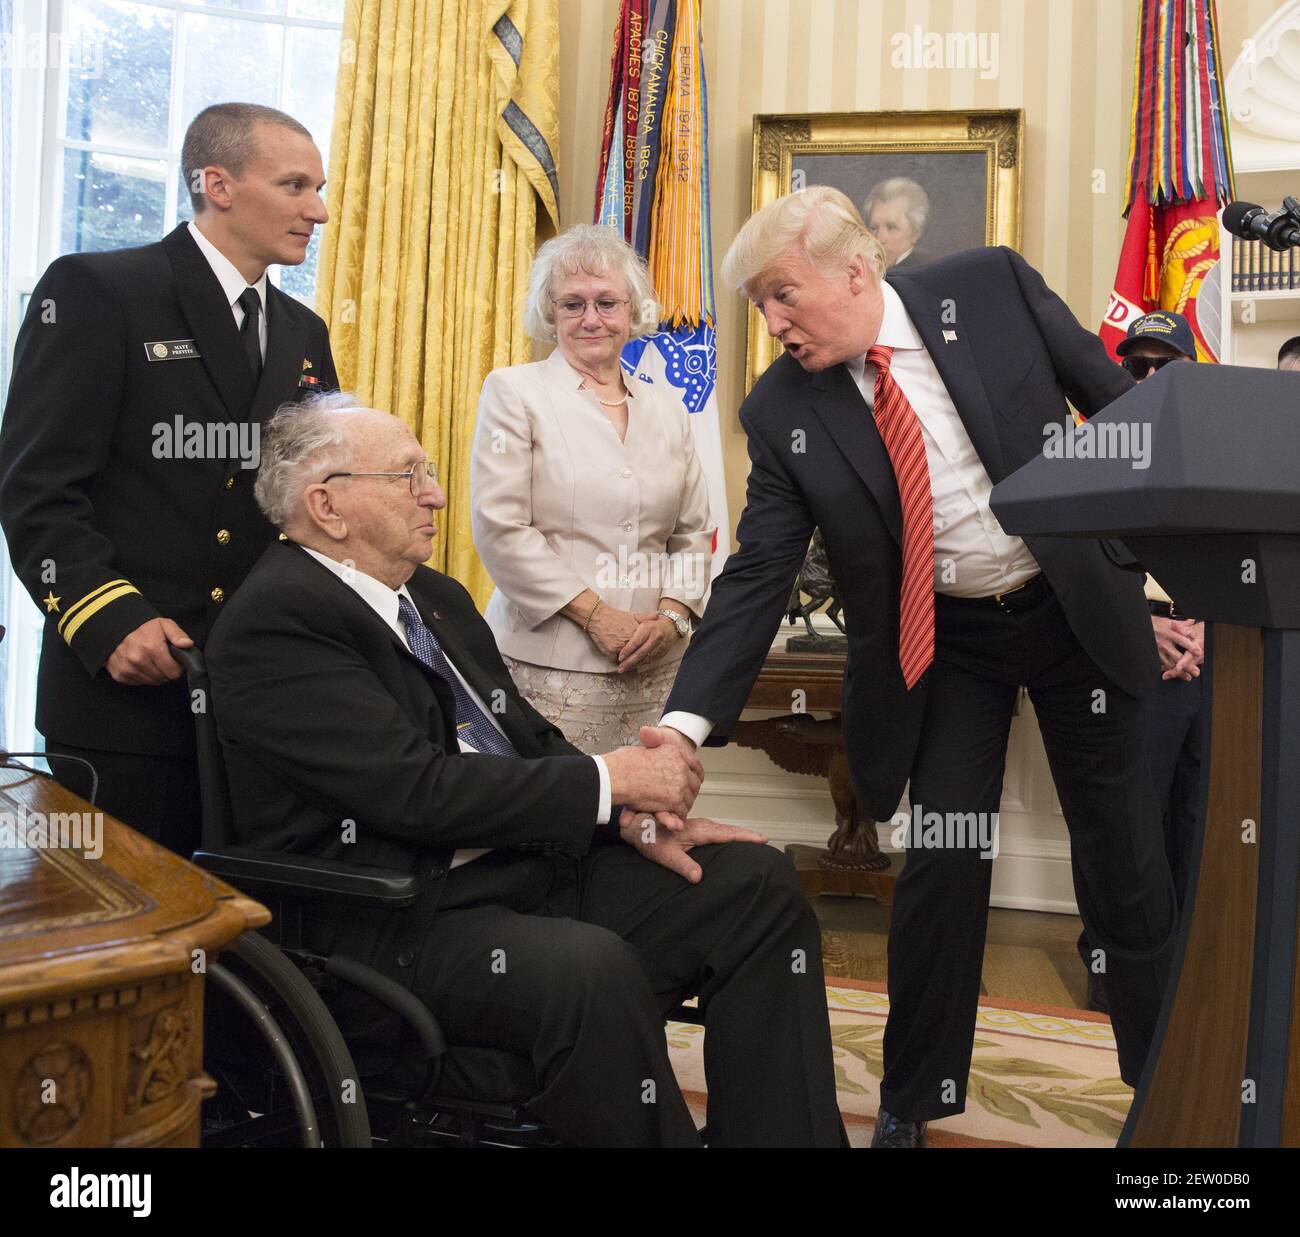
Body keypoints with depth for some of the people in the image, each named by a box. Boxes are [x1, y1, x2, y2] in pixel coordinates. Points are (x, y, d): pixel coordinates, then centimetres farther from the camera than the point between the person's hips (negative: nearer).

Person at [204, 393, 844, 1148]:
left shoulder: (438, 597, 14)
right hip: (406, 923, -9)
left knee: (757, 885, -1)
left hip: (534, 863, 9)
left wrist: (634, 820, -1)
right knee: (593, 969, -35)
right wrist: (607, 781, -16)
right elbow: (417, 788, -22)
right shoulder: (274, 624, -13)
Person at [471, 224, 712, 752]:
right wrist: (595, 615, -10)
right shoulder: (513, 391, 1)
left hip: (652, 665, 4)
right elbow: (500, 527, -7)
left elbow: (693, 534, 16)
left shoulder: (668, 412, 14)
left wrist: (672, 616, -2)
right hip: (546, 664, -3)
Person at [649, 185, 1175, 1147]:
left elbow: (1123, 407, -3)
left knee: (1124, 856, 10)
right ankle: (915, 1100, 21)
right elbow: (756, 578, -12)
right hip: (941, 645, 0)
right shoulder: (782, 411, -11)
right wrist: (689, 721, -23)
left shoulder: (993, 287, -12)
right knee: (942, 865, -1)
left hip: (1078, 608, 0)